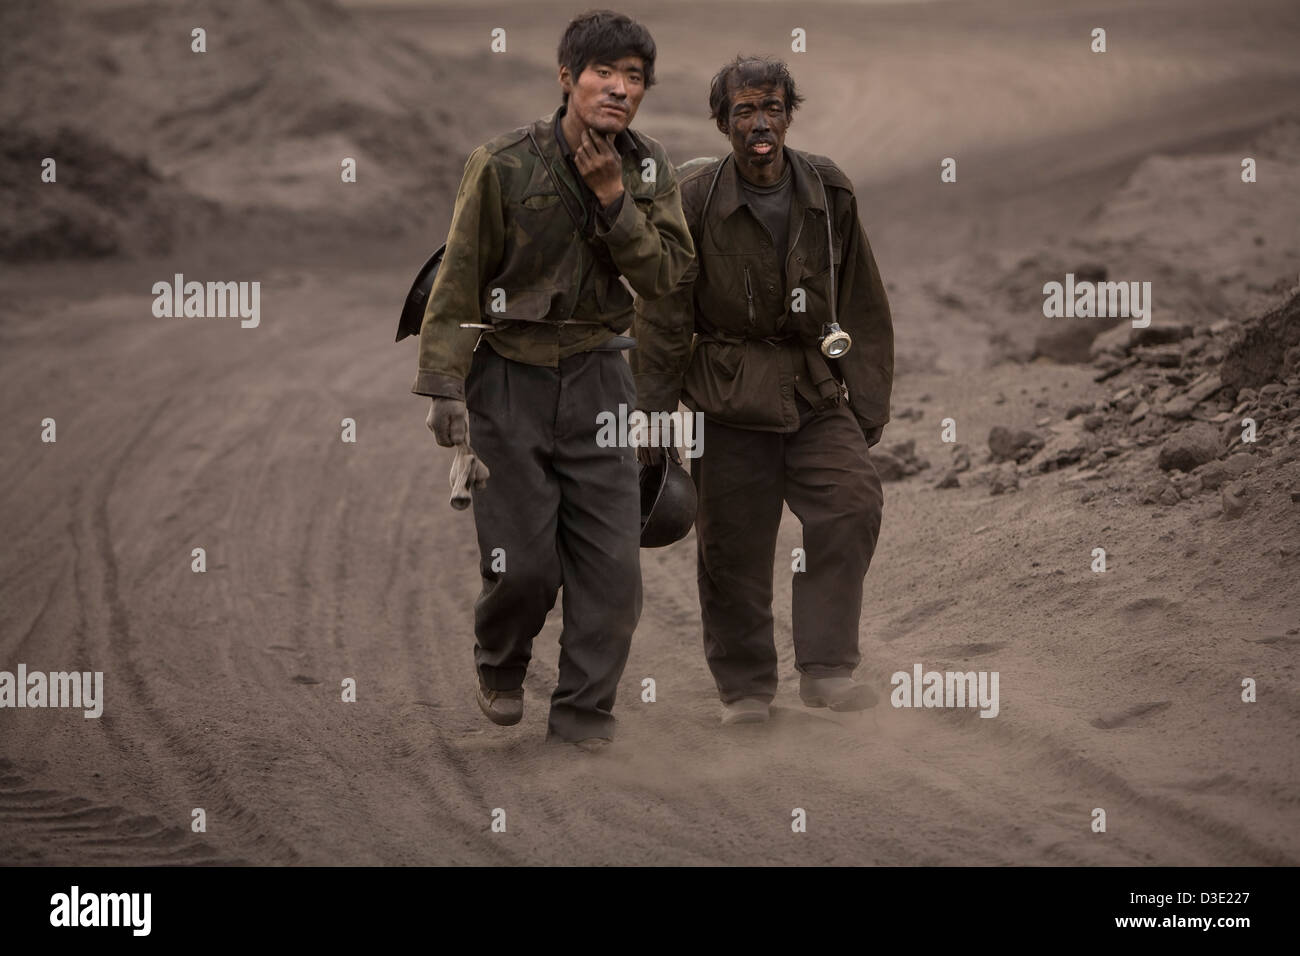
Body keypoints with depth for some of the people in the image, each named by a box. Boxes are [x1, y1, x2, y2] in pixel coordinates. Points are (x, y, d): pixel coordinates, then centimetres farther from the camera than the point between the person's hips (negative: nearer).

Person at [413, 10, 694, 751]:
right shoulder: (504, 164, -12)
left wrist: (612, 199, -19)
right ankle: (501, 669, 29)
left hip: (598, 376, 3)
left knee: (611, 558, -3)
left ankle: (585, 712, 9)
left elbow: (667, 277, -8)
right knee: (523, 563, -2)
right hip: (510, 378, -3)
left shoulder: (648, 169, 1)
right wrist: (444, 386, -14)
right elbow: (459, 281, -9)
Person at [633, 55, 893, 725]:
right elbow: (662, 318, 0)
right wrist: (653, 418, 0)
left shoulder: (830, 194, 2)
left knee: (851, 504, -18)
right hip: (729, 401, -2)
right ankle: (744, 687, 19)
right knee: (732, 545, 3)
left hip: (817, 394, 2)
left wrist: (870, 400, 10)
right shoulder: (695, 202, -6)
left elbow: (862, 304, 11)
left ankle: (826, 668, -14)